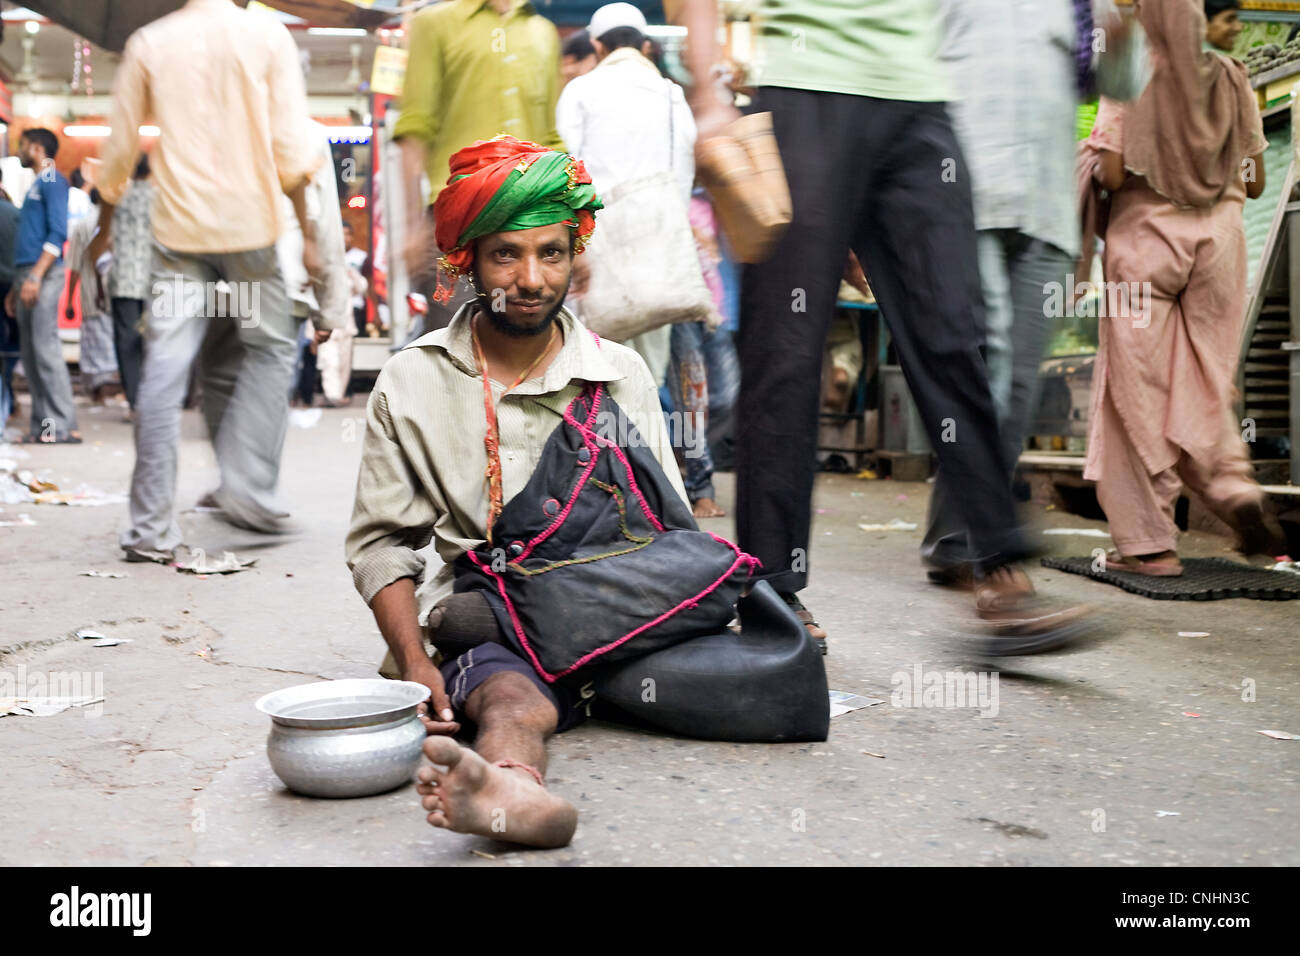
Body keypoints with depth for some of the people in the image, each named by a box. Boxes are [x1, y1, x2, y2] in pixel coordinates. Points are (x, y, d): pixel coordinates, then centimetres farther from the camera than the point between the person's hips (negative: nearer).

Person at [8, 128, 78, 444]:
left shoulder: (52, 181, -4)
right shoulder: (36, 185, 23)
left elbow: (58, 233, -16)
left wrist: (36, 276, -23)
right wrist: (17, 285, 21)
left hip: (44, 275, -9)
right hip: (29, 275, 9)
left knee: (45, 349, -12)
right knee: (31, 355, 6)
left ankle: (64, 425, -12)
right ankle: (42, 424, 8)